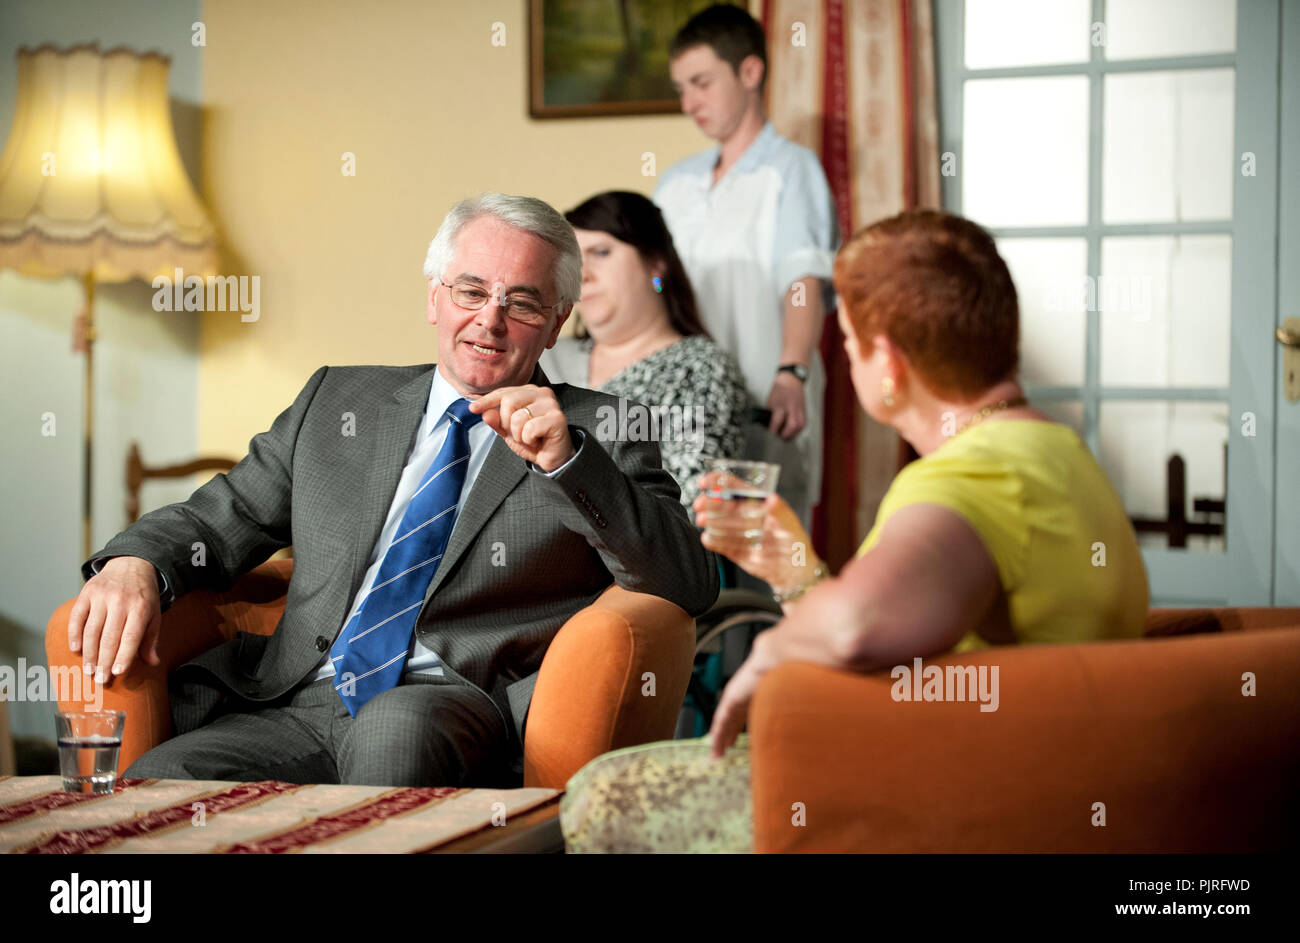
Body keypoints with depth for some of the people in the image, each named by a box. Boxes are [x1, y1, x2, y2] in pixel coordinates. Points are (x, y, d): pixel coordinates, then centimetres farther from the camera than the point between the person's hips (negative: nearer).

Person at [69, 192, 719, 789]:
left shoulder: (597, 433, 10)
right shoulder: (337, 400, 22)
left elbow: (690, 586, -3)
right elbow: (221, 519, 22)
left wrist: (566, 460, -16)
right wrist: (135, 564, -2)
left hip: (460, 713, -3)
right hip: (297, 708, 3)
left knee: (396, 726, -38)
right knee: (149, 790, -25)